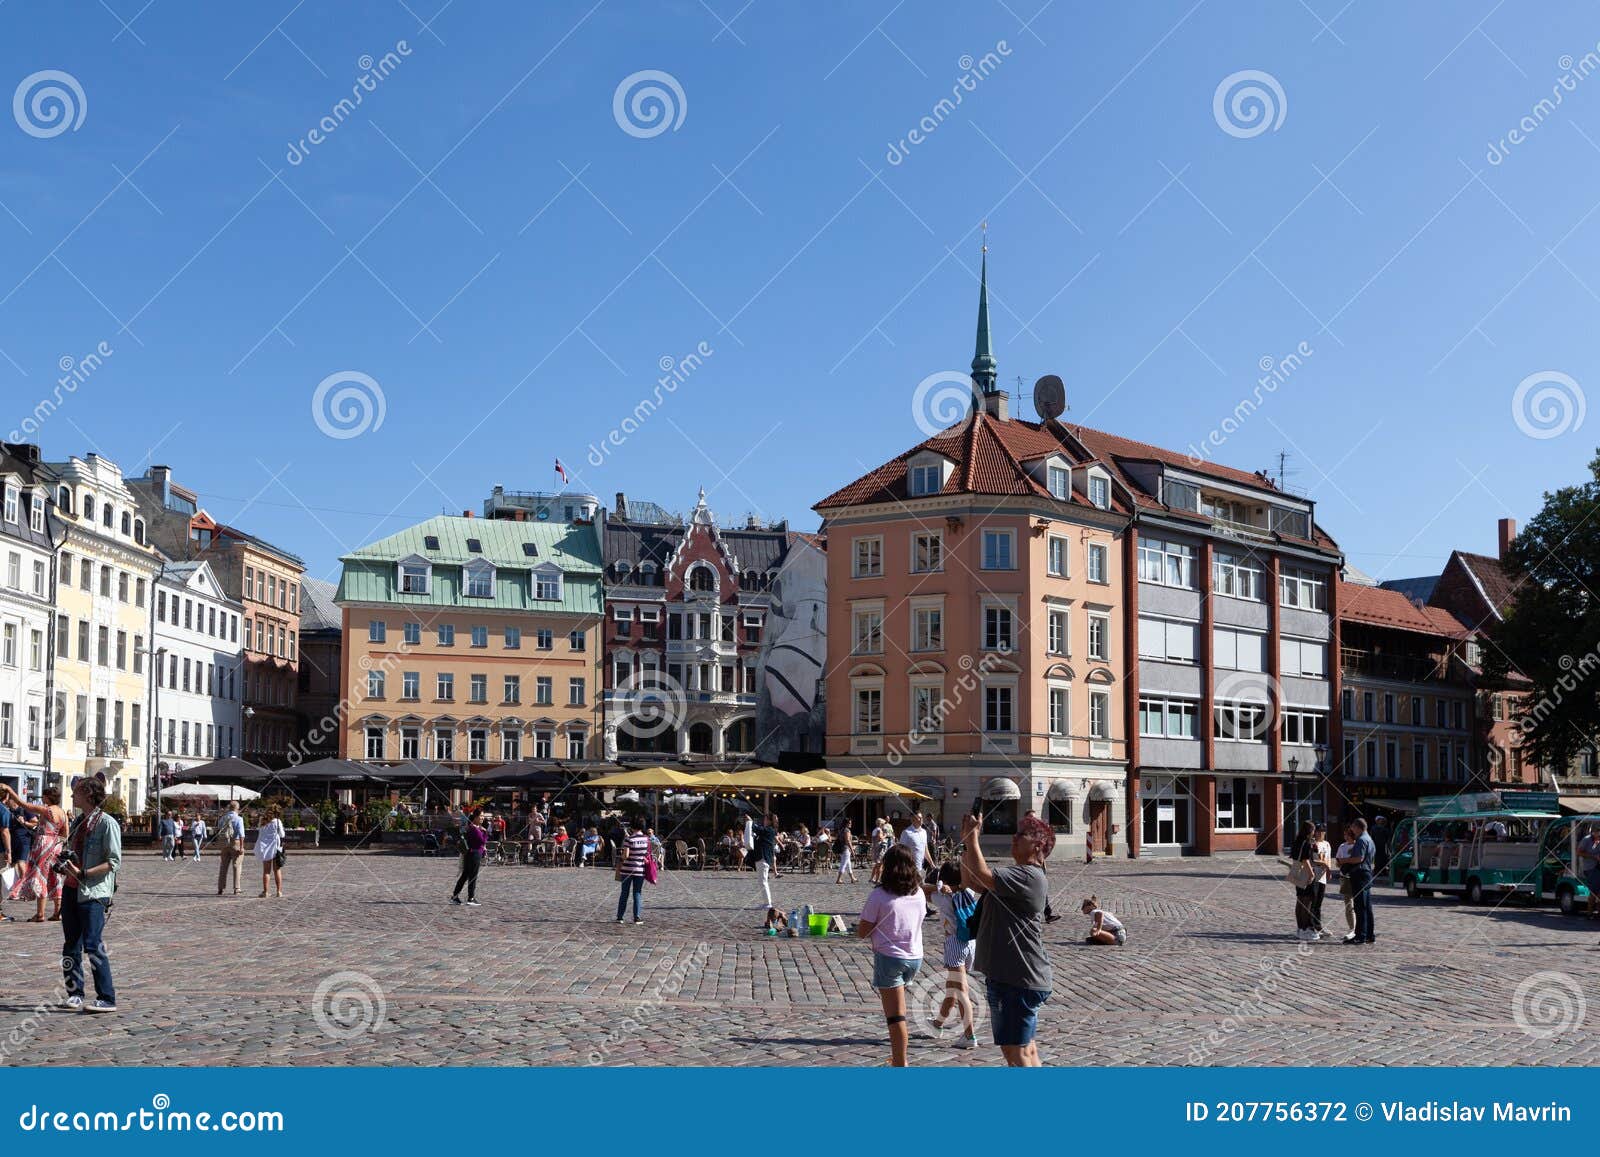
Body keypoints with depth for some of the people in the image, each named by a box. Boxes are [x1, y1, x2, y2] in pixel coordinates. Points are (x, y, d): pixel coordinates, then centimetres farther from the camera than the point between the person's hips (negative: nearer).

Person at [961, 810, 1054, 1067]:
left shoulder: (1029, 876, -17)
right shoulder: (1014, 874, 16)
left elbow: (982, 874, -27)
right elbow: (970, 881, 16)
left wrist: (973, 835, -19)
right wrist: (966, 841, 6)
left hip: (1020, 980, -11)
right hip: (1005, 976, 11)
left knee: (1015, 1049, -8)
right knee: (1025, 1047, 17)